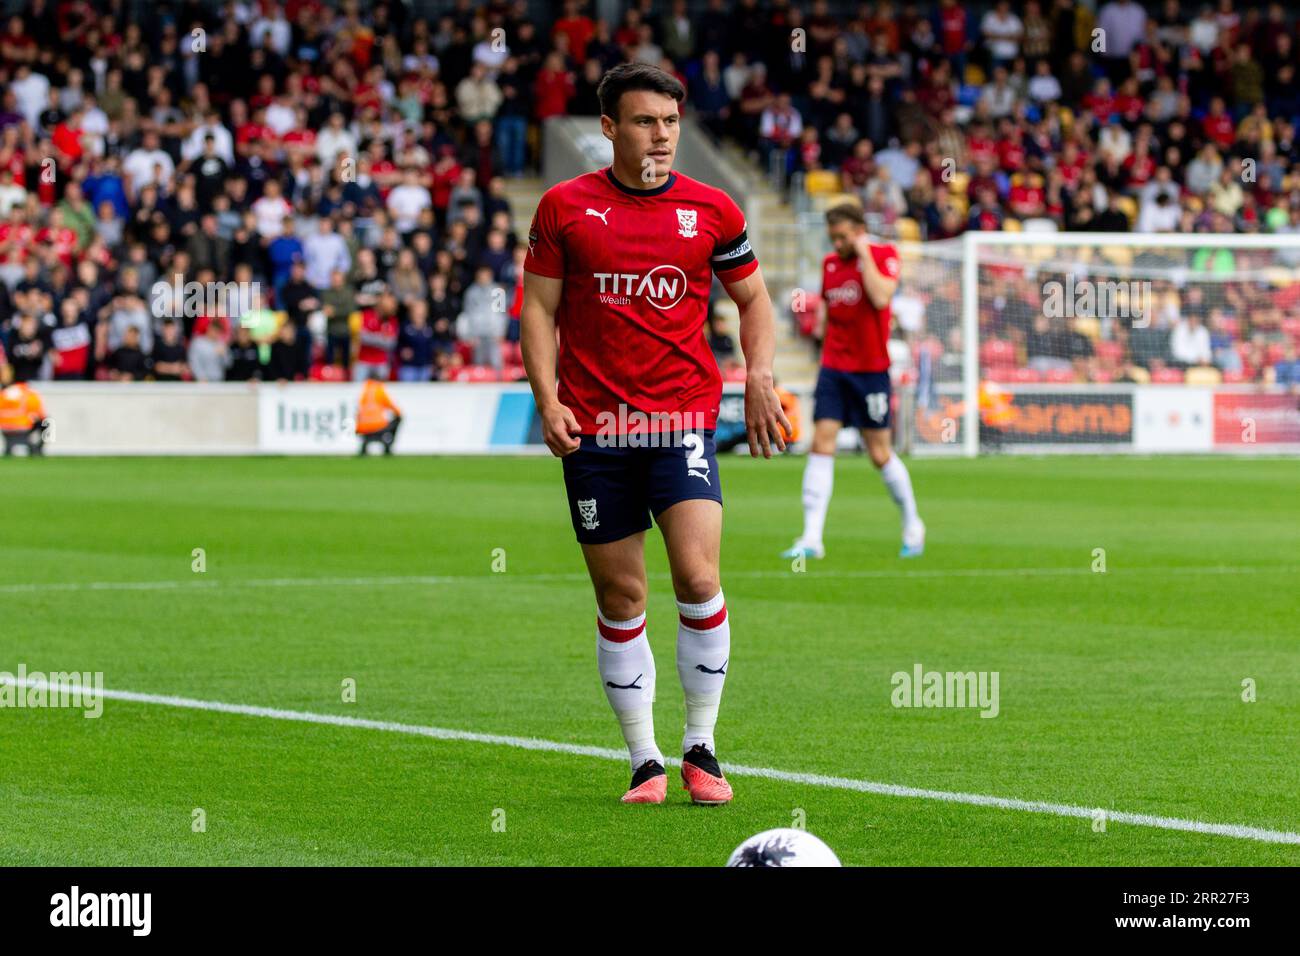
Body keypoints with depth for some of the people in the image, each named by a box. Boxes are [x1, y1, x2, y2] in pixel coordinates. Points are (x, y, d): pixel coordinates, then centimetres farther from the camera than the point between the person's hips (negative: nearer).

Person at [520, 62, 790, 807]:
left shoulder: (712, 210, 5)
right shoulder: (566, 208, 4)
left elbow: (753, 298, 17)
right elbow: (540, 308, 7)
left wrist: (760, 375, 1)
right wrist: (548, 398, -6)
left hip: (684, 418, 0)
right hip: (593, 428, 0)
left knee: (699, 578, -15)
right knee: (620, 598, 3)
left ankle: (702, 748, 1)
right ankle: (645, 763, 13)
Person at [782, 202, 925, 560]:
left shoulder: (884, 255, -7)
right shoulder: (829, 263, 9)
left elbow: (881, 297, -23)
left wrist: (864, 254, -18)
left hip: (871, 370, -4)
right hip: (833, 367, 4)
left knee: (880, 453, 3)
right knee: (822, 444, -9)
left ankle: (913, 525, 26)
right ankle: (812, 538, -13)